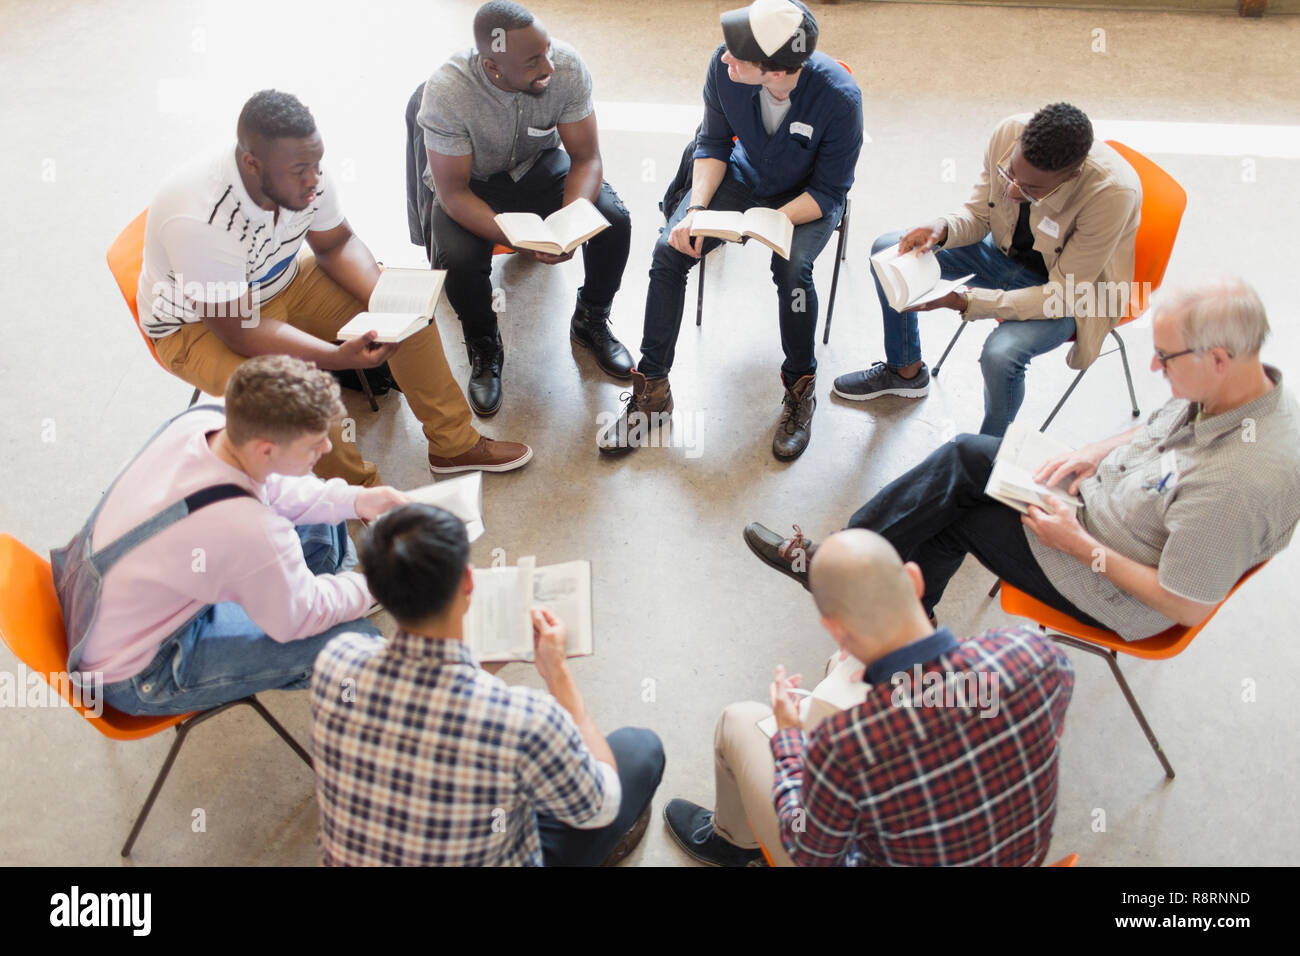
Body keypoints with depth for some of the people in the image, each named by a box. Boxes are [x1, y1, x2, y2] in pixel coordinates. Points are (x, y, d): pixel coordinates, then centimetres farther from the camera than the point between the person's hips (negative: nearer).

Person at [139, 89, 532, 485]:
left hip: (281, 282, 7)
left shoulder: (304, 176, -19)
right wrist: (339, 356, -41)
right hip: (198, 326, -6)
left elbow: (336, 243, 0)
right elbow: (239, 330, -32)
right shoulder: (200, 220, -37)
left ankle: (455, 444, 7)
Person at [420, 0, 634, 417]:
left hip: (541, 165, 3)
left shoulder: (566, 66, -26)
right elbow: (452, 193, -27)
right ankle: (484, 347, 2)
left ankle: (591, 320, 8)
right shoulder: (447, 90, -33)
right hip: (471, 182, -2)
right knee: (459, 258, -30)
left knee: (615, 220, -20)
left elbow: (587, 159, -17)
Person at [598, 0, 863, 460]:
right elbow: (713, 143, -5)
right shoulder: (724, 65, -22)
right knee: (669, 250, -17)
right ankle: (652, 388, -4)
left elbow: (829, 192, -20)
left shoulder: (840, 98, -31)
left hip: (810, 197, -3)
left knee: (792, 268, -33)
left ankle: (800, 389, -6)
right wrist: (697, 209, -19)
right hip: (745, 176, 4)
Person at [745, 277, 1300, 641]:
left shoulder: (1238, 483, -37)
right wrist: (1095, 453, -3)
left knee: (957, 518, 0)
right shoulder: (1243, 384, -11)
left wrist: (1082, 546, -22)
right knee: (963, 458, 2)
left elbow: (1187, 607, -28)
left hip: (1115, 594, -8)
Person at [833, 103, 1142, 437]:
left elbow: (1062, 294, -30)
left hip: (1072, 288, -6)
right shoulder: (1009, 133, -24)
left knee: (1001, 352, -34)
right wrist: (942, 229, -30)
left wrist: (962, 301, -37)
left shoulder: (1114, 193, -37)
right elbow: (978, 215, -6)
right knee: (887, 250, 0)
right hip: (1006, 248, 6)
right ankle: (906, 370, 24)